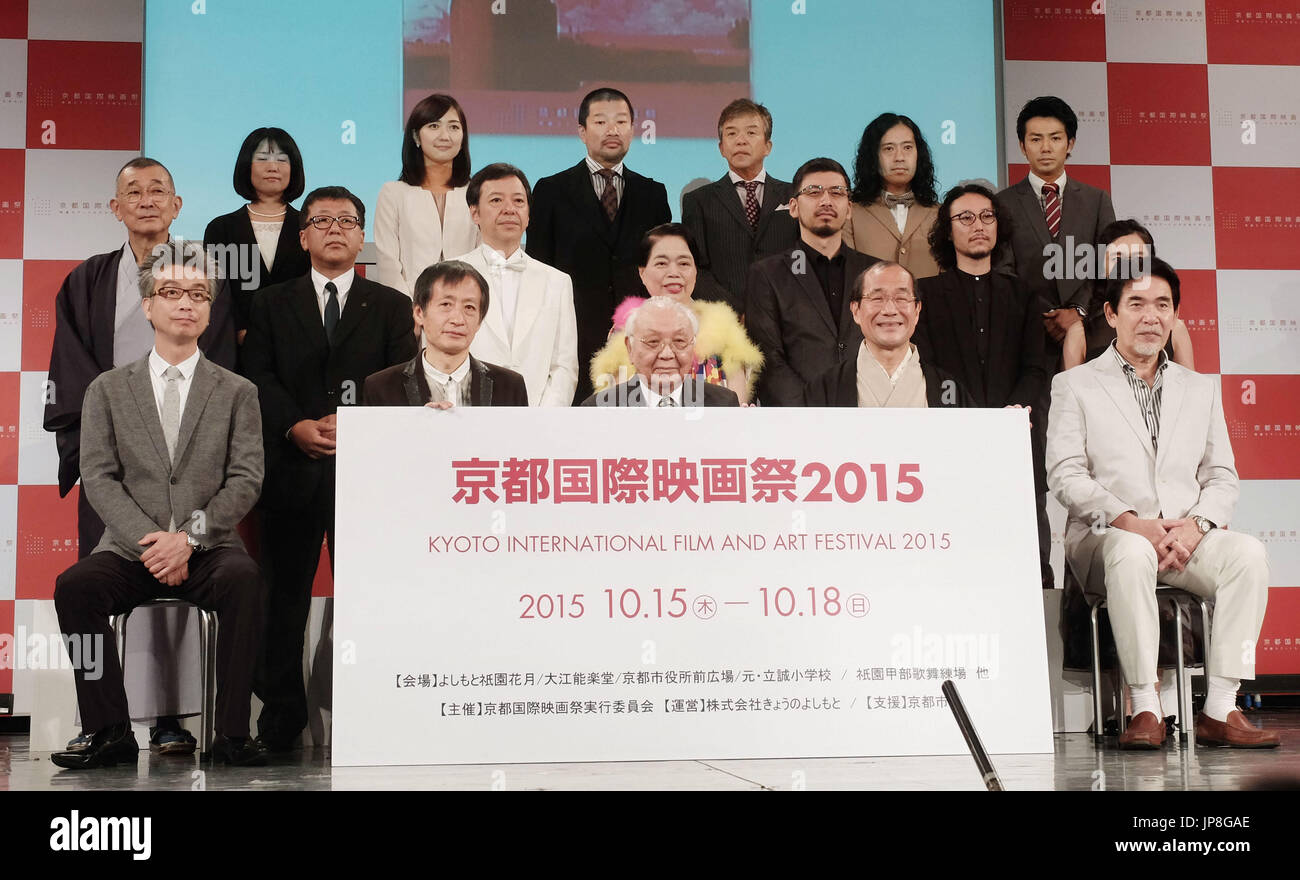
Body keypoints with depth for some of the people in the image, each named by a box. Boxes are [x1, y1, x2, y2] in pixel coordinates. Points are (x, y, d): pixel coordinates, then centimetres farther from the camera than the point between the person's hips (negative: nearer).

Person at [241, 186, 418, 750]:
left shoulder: (391, 306, 13)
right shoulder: (271, 305, 15)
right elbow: (257, 378, 4)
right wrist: (295, 426, -13)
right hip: (291, 467, 1)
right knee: (283, 594, 4)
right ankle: (280, 715, 13)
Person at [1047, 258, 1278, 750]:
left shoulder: (1201, 388, 22)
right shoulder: (1074, 385, 11)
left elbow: (1222, 476, 14)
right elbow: (1065, 475, -1)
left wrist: (1195, 524, -9)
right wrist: (1129, 520, -17)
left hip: (1187, 540, 3)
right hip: (1106, 538, -3)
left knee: (1247, 551, -28)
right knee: (1132, 552, -38)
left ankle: (1220, 709, -26)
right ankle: (1146, 710, -32)